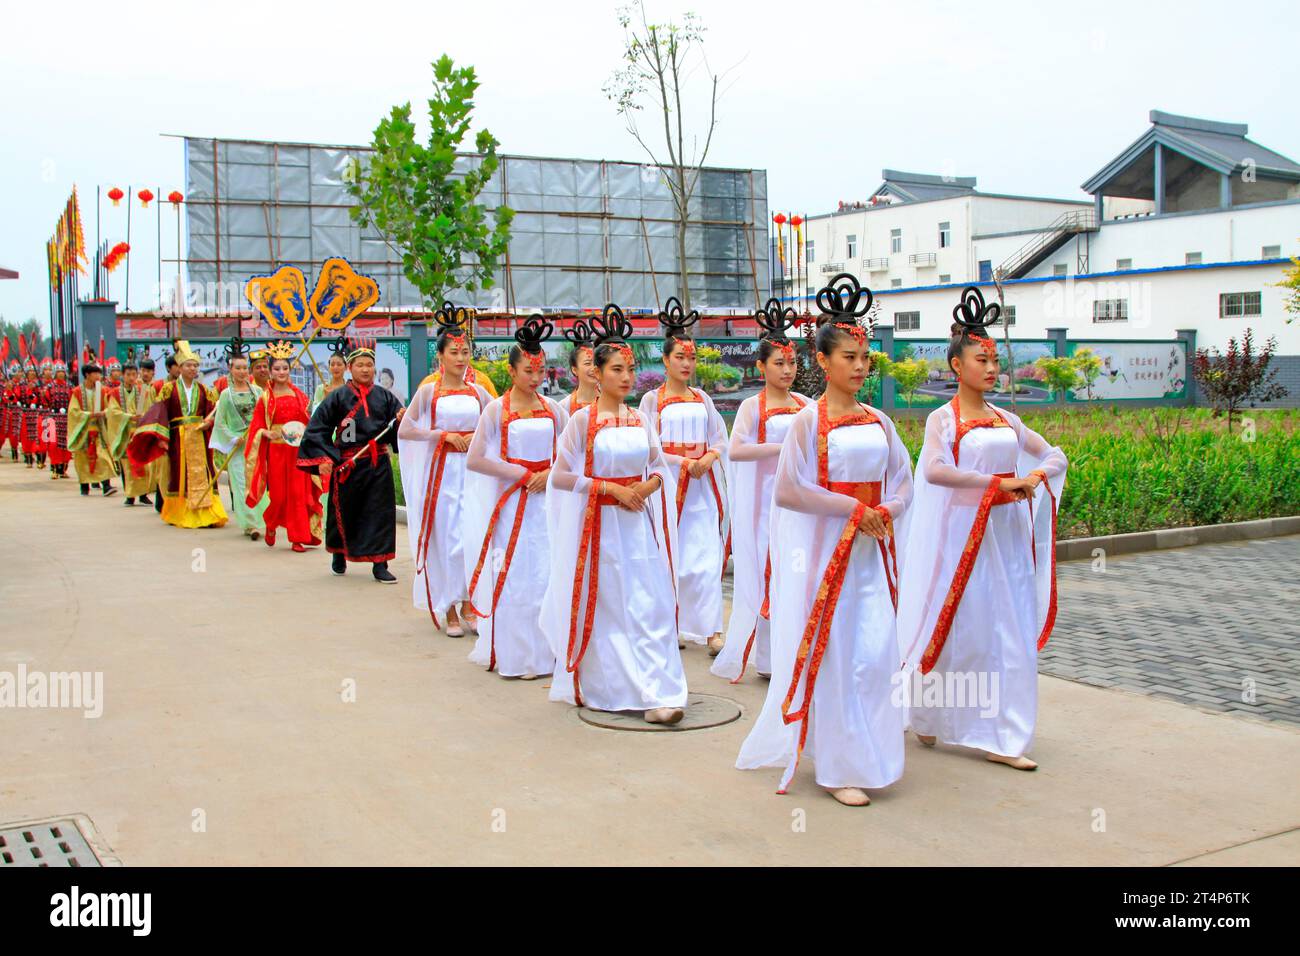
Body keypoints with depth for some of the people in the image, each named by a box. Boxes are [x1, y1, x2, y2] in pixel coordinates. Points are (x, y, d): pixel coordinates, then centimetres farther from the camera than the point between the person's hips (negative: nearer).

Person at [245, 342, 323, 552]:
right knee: (279, 494, 1)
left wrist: (306, 433, -7)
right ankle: (270, 525, 30)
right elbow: (257, 426, 2)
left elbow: (308, 421, 12)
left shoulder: (299, 394, 8)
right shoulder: (265, 397, 3)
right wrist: (267, 433, -16)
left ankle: (297, 538, 4)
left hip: (298, 449, 2)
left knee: (298, 493, -2)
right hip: (276, 450, -2)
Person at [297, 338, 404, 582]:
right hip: (346, 463, -1)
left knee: (380, 511, -2)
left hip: (378, 463, 1)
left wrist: (401, 421, -16)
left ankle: (379, 564, 3)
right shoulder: (338, 397, 0)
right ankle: (339, 555, 36)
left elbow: (398, 430, 7)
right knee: (344, 512, 12)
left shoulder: (385, 397, 6)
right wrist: (323, 457, -9)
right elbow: (317, 428, -1)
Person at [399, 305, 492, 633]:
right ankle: (450, 609, 10)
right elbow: (405, 430, -3)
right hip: (441, 470, -2)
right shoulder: (428, 391, 0)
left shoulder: (478, 393, 8)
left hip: (473, 469, 2)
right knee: (445, 537, 0)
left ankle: (467, 604, 7)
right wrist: (445, 435, -10)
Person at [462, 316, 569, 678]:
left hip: (546, 499, 3)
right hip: (510, 501, -3)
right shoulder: (497, 409, -4)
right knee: (514, 577, -2)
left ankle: (543, 653, 11)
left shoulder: (553, 409, 7)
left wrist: (550, 474, -7)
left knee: (547, 575, 2)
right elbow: (475, 459, -10)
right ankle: (514, 657, 7)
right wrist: (523, 474, -11)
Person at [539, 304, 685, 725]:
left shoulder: (641, 419, 8)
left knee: (651, 606, -2)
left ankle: (658, 694, -1)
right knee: (603, 608, 2)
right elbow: (560, 476, -6)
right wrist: (610, 488, -14)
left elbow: (660, 467, 16)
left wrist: (647, 486, -6)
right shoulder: (582, 420, -4)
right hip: (599, 524, -4)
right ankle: (598, 688, 15)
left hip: (639, 523, 4)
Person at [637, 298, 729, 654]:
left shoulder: (701, 398, 13)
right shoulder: (652, 400, 2)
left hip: (703, 484, 3)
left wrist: (708, 458, -9)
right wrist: (683, 463, -13)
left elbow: (719, 438, 11)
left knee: (706, 555, -4)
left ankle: (709, 629, -4)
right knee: (669, 554, -2)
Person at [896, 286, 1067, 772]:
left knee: (1010, 633, 3)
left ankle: (1000, 738, 10)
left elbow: (1056, 455, 19)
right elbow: (934, 470, -23)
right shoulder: (943, 418, -5)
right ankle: (928, 717, 24)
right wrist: (999, 481, -23)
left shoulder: (1007, 420, 12)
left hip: (1007, 534, 6)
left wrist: (1036, 475, -3)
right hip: (961, 533, -5)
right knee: (954, 628, 1)